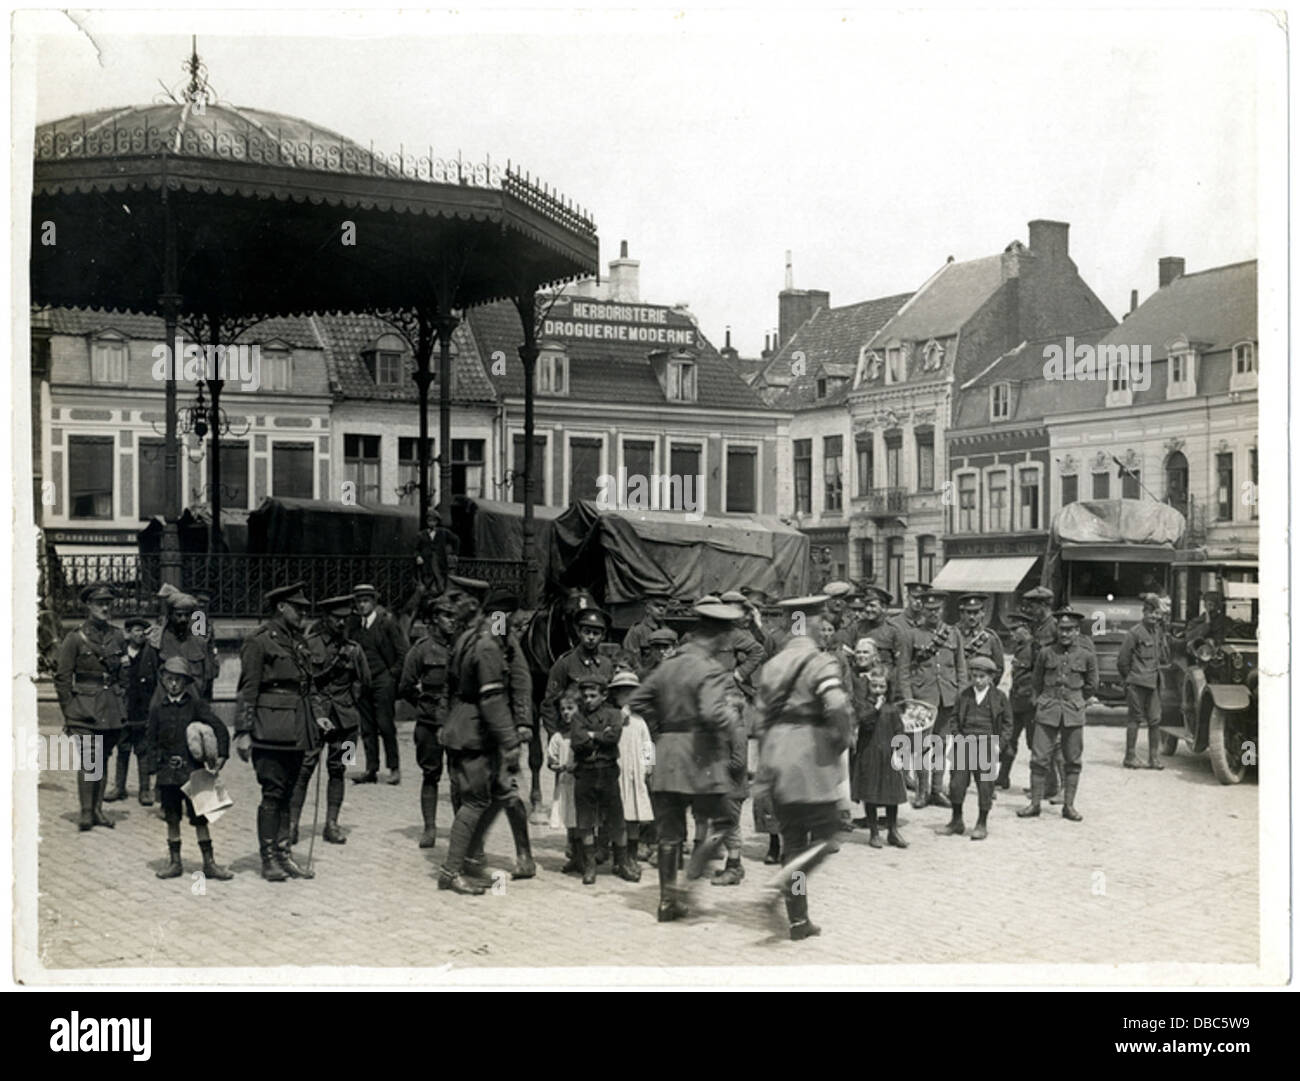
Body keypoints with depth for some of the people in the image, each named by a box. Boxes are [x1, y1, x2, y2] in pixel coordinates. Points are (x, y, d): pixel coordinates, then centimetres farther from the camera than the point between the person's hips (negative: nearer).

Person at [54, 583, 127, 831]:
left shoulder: (117, 637, 8)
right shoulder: (75, 638, -4)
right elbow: (62, 678, -2)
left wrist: (123, 708, 11)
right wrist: (68, 712, -5)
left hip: (111, 709, 4)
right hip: (85, 708, -4)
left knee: (103, 760, 8)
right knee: (87, 761, -9)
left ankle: (98, 809, 15)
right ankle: (85, 811, -4)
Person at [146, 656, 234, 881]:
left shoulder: (196, 706, -2)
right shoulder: (157, 709, 5)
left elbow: (220, 730, -6)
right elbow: (150, 740, 10)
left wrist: (221, 757, -16)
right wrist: (160, 760, -4)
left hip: (194, 771, -2)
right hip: (168, 774, 2)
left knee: (200, 818, 1)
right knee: (172, 819, 10)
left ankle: (209, 862, 8)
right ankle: (174, 862, 20)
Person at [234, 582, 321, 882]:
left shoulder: (297, 641, 16)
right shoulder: (259, 641, -8)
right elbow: (247, 689, -11)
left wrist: (314, 719, 17)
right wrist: (243, 732, -16)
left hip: (296, 729, 8)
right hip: (271, 728, -8)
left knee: (287, 793, 12)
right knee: (272, 793, -4)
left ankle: (284, 854, 18)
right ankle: (269, 859, 3)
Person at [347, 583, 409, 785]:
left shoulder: (387, 621, -5)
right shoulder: (353, 623, 8)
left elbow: (404, 652, -4)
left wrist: (394, 674, -5)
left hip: (382, 680, -5)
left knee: (385, 725, -6)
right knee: (367, 727, 5)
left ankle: (394, 768, 2)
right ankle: (371, 769, 9)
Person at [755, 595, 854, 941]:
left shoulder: (772, 665, 12)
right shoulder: (819, 662, -9)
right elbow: (837, 705, -25)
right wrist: (842, 740, -8)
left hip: (775, 755, 7)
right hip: (809, 756, -7)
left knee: (792, 840, 11)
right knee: (825, 835, 5)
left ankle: (798, 920, 12)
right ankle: (789, 875, -21)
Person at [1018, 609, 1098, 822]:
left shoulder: (1087, 656, 0)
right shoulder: (1046, 653, 1)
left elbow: (1091, 685, 13)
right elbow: (1037, 682, 13)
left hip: (1074, 714, 0)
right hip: (1047, 712, 0)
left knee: (1073, 760, 4)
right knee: (1040, 758, -2)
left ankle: (1068, 805, 13)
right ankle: (1035, 803, 5)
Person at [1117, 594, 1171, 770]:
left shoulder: (1159, 632, 11)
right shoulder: (1135, 632, -8)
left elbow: (1165, 658, 20)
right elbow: (1122, 660, -4)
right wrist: (1129, 678, 2)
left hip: (1155, 681, 6)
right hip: (1138, 682, -6)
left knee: (1155, 719, 4)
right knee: (1135, 719, -1)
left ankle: (1154, 757, 10)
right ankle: (1130, 757, 6)